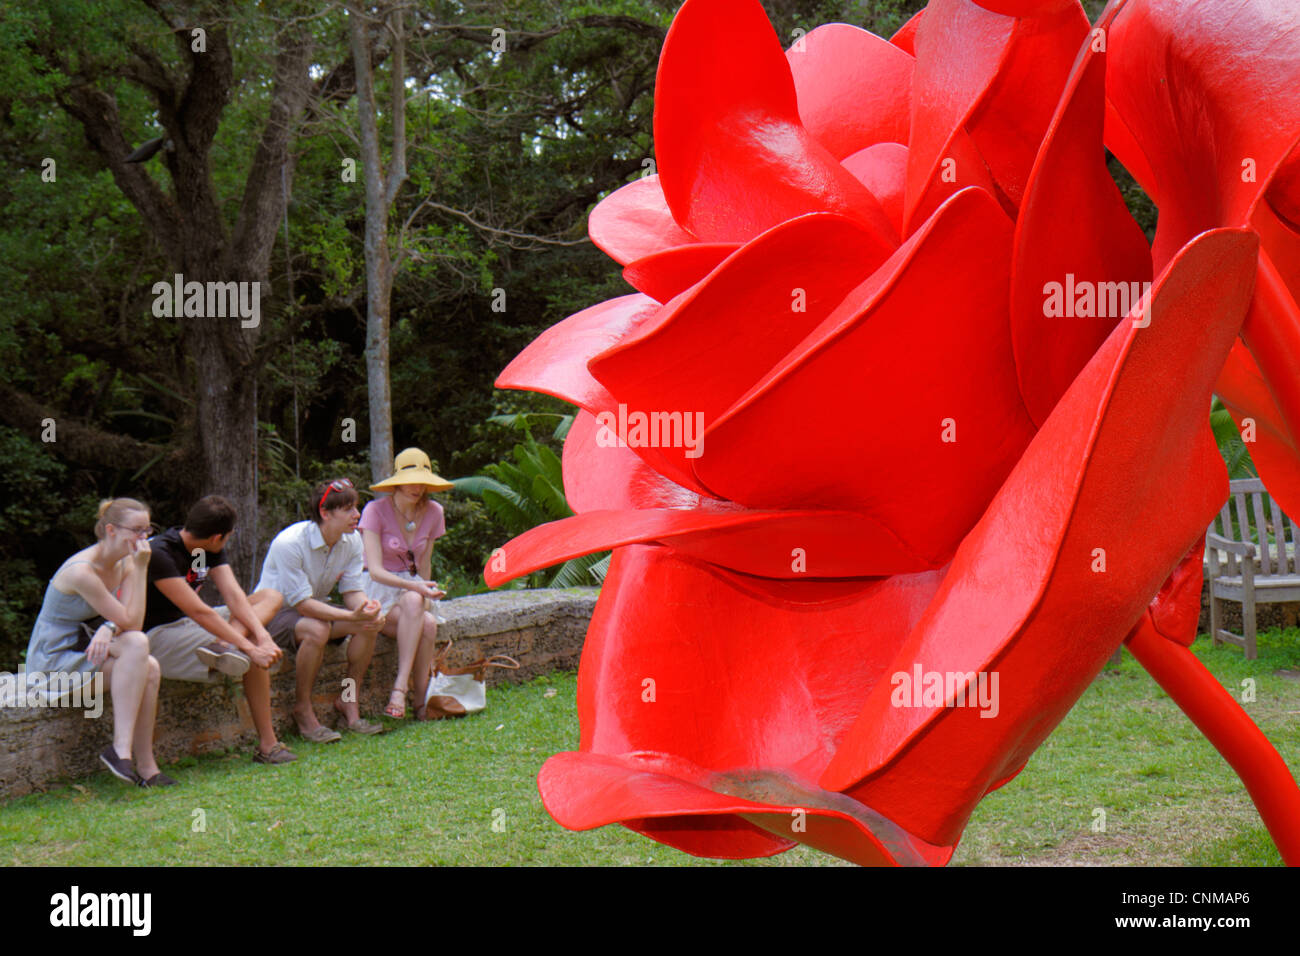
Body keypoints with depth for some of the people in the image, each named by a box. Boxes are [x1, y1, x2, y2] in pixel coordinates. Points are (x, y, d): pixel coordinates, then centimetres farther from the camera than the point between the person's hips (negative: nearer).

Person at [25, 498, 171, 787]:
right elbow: (131, 622, -22)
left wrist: (109, 627, -29)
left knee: (150, 669, -22)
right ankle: (121, 747, -30)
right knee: (137, 643, -29)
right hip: (52, 661, -7)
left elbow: (132, 622, -7)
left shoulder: (125, 563, 2)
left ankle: (146, 767, -18)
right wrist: (140, 568, -24)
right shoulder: (81, 571, -24)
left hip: (81, 650, 7)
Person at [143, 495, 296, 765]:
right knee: (254, 658, -28)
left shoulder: (209, 550, 3)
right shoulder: (158, 554, -26)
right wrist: (251, 648, -34)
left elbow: (234, 595, -9)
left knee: (271, 596, -6)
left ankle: (222, 646, -31)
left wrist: (263, 636, -28)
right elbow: (198, 611, -31)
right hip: (160, 635, -10)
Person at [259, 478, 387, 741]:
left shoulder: (352, 541, -7)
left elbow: (352, 590, -5)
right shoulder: (289, 543, -29)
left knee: (369, 626, -18)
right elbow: (302, 603, -29)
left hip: (315, 609, 7)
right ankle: (303, 710, -19)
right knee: (316, 629, -38)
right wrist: (351, 616, -39)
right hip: (273, 612, -7)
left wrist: (368, 609, -29)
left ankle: (349, 701, -5)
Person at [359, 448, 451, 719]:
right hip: (377, 589, -4)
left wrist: (426, 593, -5)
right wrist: (417, 588, -33)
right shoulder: (376, 510, -12)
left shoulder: (433, 512, 3)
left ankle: (401, 687, -31)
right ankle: (420, 699, -34)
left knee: (428, 623, -33)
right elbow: (376, 571, -20)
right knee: (427, 624, -35)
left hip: (412, 588, 4)